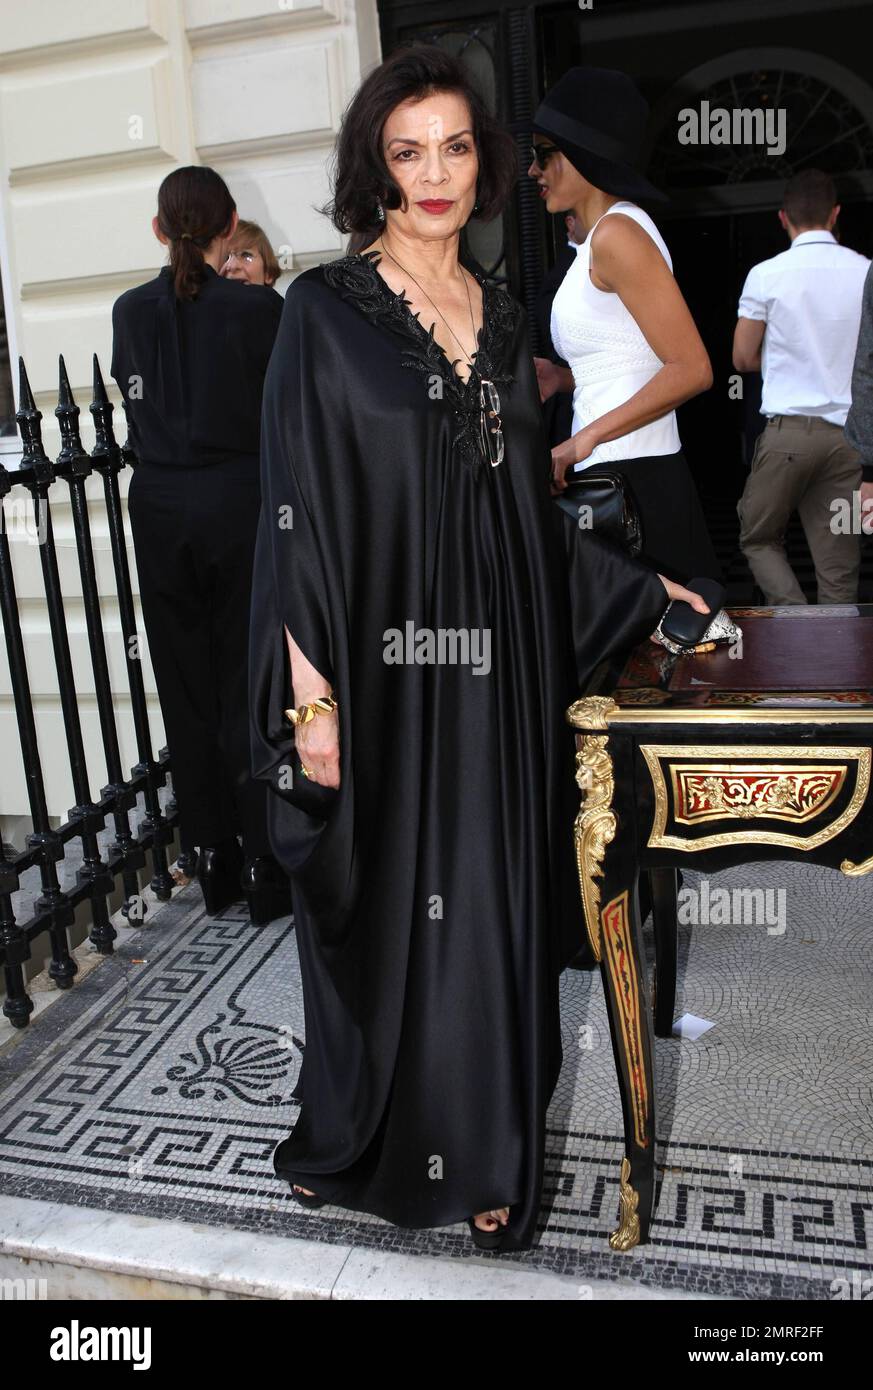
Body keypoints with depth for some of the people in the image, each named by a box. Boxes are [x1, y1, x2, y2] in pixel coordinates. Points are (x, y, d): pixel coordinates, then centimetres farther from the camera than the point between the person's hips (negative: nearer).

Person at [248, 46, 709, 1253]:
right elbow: (296, 505, -9)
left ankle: (486, 1153, 29)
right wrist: (310, 694, -15)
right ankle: (351, 1138, 34)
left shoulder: (502, 319, 12)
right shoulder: (327, 308, -3)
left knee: (490, 902, 10)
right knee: (380, 905, 8)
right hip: (379, 662, -4)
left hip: (492, 665, 5)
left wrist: (643, 590, 19)